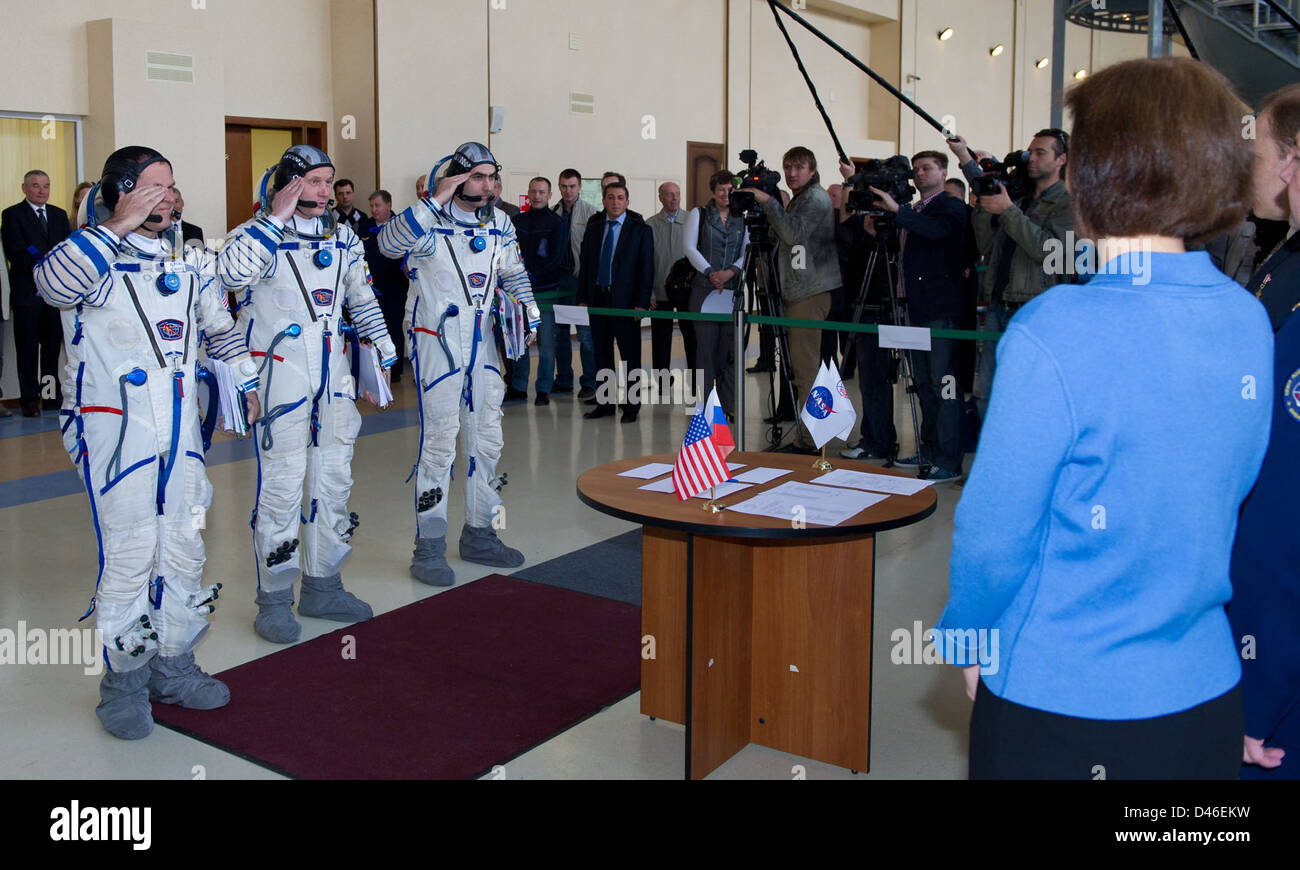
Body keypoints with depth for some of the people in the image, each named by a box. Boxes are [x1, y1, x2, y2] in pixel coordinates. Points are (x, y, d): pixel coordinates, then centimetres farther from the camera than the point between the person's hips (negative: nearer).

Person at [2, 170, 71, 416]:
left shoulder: (59, 215, 16)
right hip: (27, 292, -4)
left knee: (53, 345, 7)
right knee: (28, 348, 0)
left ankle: (52, 395, 15)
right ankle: (30, 399, 6)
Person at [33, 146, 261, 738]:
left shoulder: (189, 260, 10)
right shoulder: (93, 256, -7)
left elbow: (220, 327, 22)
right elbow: (53, 284, -31)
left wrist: (245, 382, 22)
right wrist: (118, 227, -30)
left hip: (181, 432, 6)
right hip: (114, 434, -6)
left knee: (183, 549, 12)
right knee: (129, 555, -5)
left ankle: (172, 665, 27)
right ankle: (124, 680, 11)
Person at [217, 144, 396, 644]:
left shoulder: (343, 238, 11)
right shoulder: (259, 234, -8)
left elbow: (362, 299, 20)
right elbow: (231, 273, -29)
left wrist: (383, 353, 16)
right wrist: (277, 218, -25)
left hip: (333, 375, 6)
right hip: (278, 375, -6)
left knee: (333, 480, 11)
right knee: (281, 485, -5)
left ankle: (323, 586, 24)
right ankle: (275, 598, 8)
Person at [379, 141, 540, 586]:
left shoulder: (499, 224, 8)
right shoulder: (430, 222, -11)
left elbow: (513, 273, 21)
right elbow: (389, 244, -31)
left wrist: (529, 314, 8)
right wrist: (435, 201, -32)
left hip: (482, 343, 7)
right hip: (436, 344, -6)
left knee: (487, 440, 11)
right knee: (439, 442, -7)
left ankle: (479, 534, 25)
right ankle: (429, 547, 3)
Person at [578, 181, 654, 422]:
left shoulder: (640, 230, -1)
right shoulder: (593, 228, 10)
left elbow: (646, 269, -4)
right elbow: (585, 264, 12)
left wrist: (641, 303, -11)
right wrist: (582, 298, 5)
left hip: (626, 301, -4)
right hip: (597, 298, 4)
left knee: (630, 356, 1)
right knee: (602, 355, 10)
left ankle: (631, 406, 8)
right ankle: (605, 403, 19)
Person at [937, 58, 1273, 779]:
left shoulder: (1052, 334, -23)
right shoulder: (1249, 322, -4)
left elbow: (993, 528, -16)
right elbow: (1225, 494, 8)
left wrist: (969, 639, 1)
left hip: (1061, 702, -5)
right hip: (1206, 692, 5)